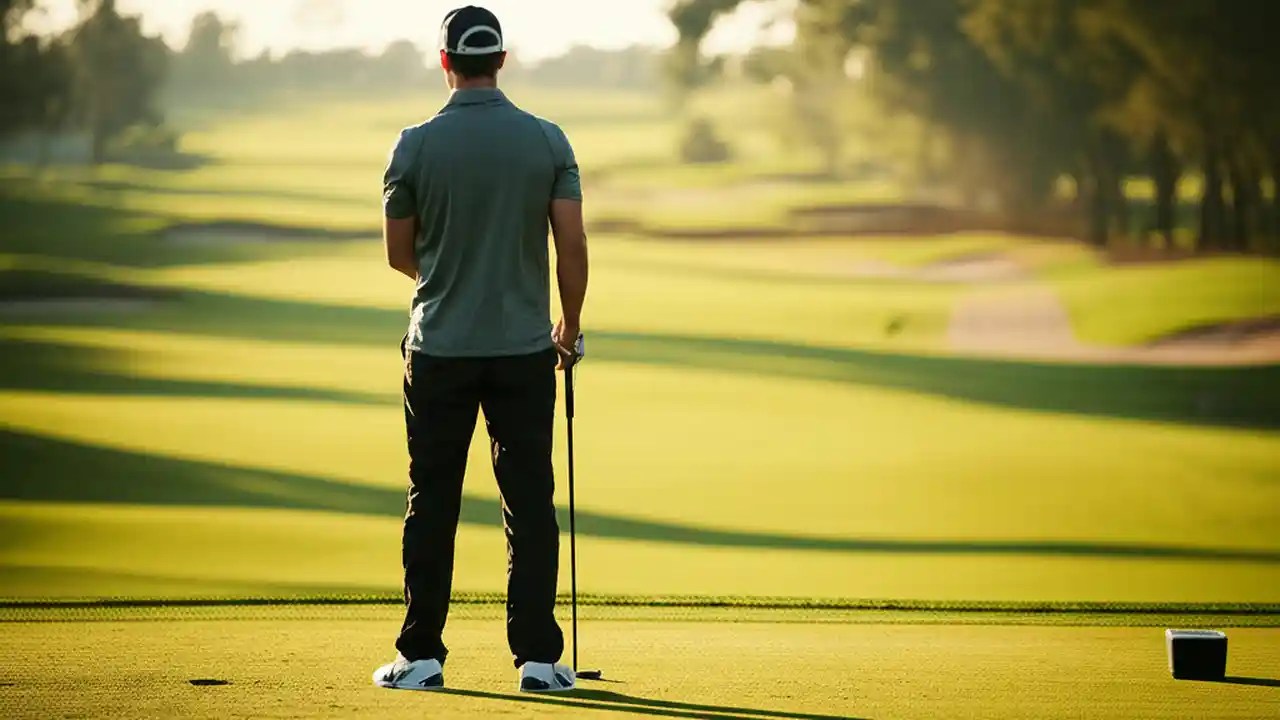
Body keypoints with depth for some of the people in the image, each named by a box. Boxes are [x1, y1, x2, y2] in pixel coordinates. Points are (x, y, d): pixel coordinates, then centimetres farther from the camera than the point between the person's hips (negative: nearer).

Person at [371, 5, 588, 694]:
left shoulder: (416, 145, -6)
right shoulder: (547, 140, -3)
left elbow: (399, 253, 3)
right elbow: (572, 244, -4)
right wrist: (569, 328, 10)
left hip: (439, 349, 0)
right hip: (523, 349, 1)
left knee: (432, 503, 6)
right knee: (530, 503, 4)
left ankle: (421, 655, 6)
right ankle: (538, 656, 2)